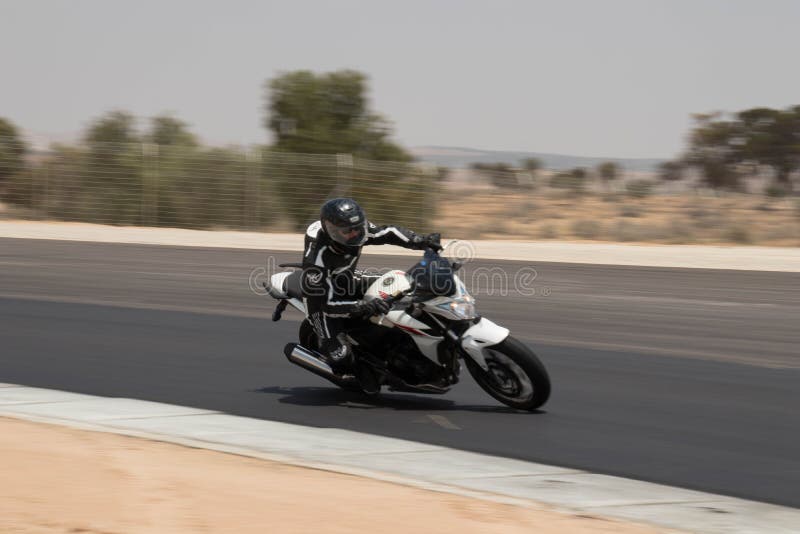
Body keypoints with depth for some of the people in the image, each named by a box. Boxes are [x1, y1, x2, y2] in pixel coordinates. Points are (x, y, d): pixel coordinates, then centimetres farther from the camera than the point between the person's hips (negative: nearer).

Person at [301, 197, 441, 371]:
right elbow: (327, 302, -37)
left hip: (347, 283, 7)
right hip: (321, 298, -7)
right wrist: (364, 307, -48)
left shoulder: (358, 229, -21)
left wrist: (421, 241, -22)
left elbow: (388, 233, -6)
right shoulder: (317, 258, -38)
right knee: (340, 358, -20)